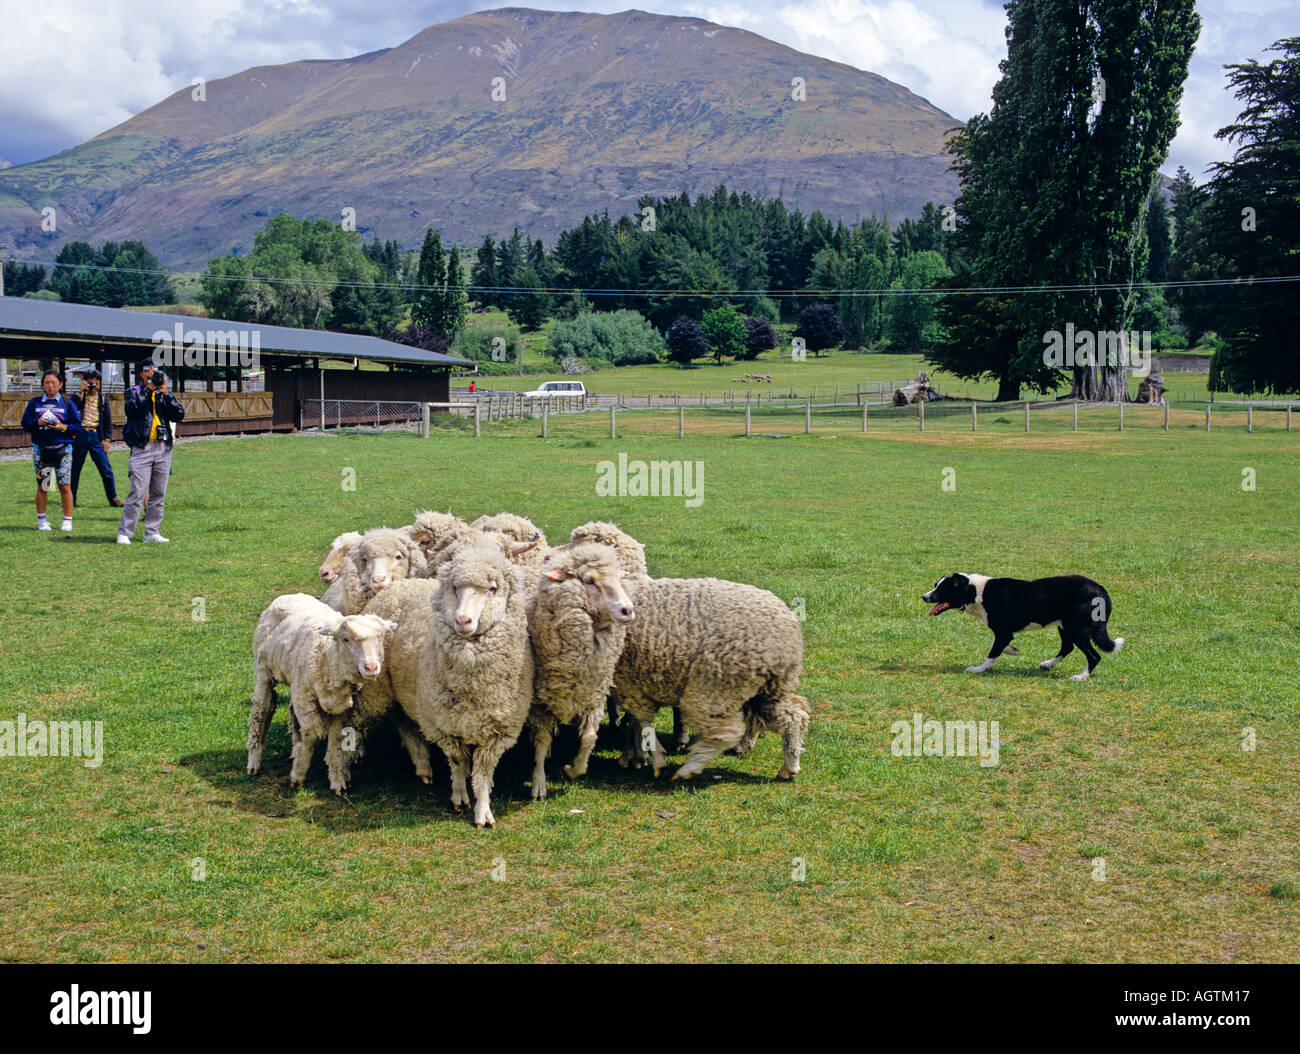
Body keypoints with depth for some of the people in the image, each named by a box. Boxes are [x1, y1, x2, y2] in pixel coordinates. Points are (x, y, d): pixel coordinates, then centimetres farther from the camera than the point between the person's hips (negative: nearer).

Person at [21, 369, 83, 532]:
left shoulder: (67, 404, 7)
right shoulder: (34, 403, 10)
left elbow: (77, 426, 5)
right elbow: (25, 422, 8)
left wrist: (63, 427, -12)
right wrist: (37, 422, -11)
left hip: (62, 449, -1)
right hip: (40, 449, 1)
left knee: (65, 486, -4)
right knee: (42, 485, 3)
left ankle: (67, 521, 5)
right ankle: (41, 520, 14)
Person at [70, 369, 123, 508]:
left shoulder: (102, 399, 11)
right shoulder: (80, 396, 6)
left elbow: (108, 419, 11)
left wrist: (107, 439, 3)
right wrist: (80, 391, -17)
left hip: (96, 436, 1)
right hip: (80, 434, -1)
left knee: (106, 469, -3)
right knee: (74, 469, 5)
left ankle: (113, 498, 6)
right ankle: (70, 499, 15)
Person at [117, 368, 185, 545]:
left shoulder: (165, 396, 15)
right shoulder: (134, 392, 6)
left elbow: (179, 415, 2)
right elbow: (133, 409, -15)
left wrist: (166, 394, -7)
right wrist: (149, 389, -13)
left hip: (163, 449, 4)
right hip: (142, 448, -4)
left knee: (159, 494, 7)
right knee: (137, 492, -10)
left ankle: (152, 532, 14)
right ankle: (124, 532, -5)